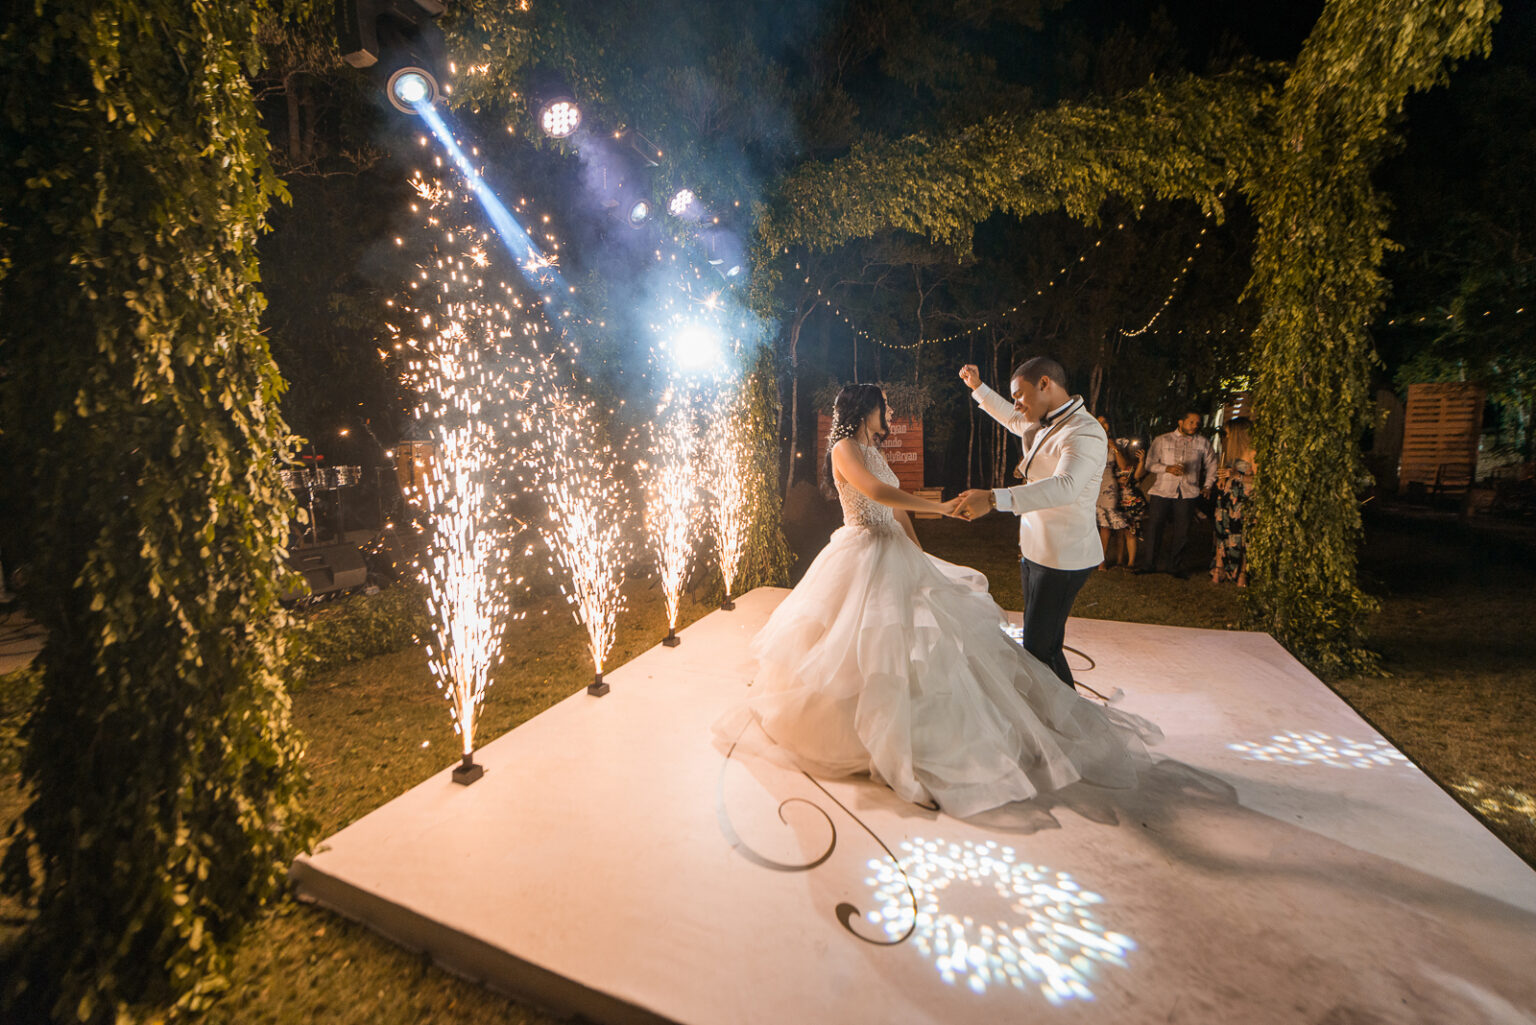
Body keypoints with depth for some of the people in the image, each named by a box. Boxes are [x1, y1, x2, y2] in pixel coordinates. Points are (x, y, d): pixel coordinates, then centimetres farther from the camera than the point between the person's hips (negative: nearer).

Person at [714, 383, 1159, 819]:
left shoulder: (873, 451, 17)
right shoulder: (844, 448, -11)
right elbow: (878, 492, -26)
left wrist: (919, 552, 16)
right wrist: (940, 507, -24)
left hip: (895, 554, 9)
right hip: (862, 556, -9)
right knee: (863, 644, -5)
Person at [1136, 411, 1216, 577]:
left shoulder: (1203, 443, 14)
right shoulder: (1161, 440, 8)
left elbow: (1211, 465, 22)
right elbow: (1150, 463, 2)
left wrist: (1207, 485, 11)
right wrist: (1167, 468, -14)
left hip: (1188, 493, 2)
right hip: (1162, 490, -2)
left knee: (1182, 531, 2)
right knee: (1154, 527, -4)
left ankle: (1175, 566, 13)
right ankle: (1149, 564, 6)